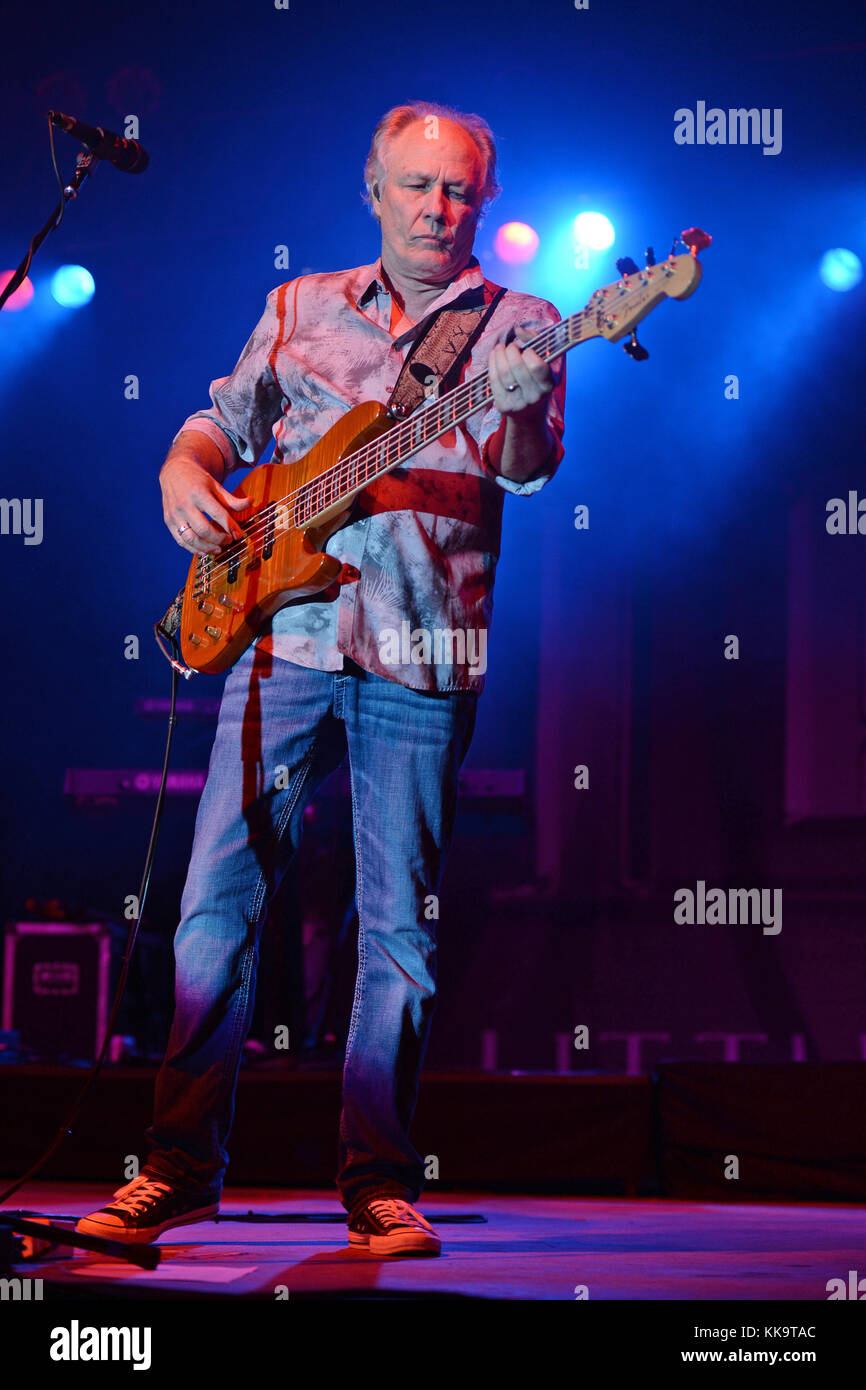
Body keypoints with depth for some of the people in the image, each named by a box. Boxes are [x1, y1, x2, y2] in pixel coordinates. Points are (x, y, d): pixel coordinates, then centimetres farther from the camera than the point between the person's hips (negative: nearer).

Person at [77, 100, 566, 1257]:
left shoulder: (516, 324, 6)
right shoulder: (302, 309, 15)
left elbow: (526, 471, -9)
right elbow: (224, 420, 22)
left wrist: (521, 408, -31)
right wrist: (184, 471, 0)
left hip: (423, 657, -2)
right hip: (282, 633, 2)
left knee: (401, 924, 0)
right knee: (220, 899, -1)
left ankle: (378, 1181, 8)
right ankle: (181, 1163, 7)